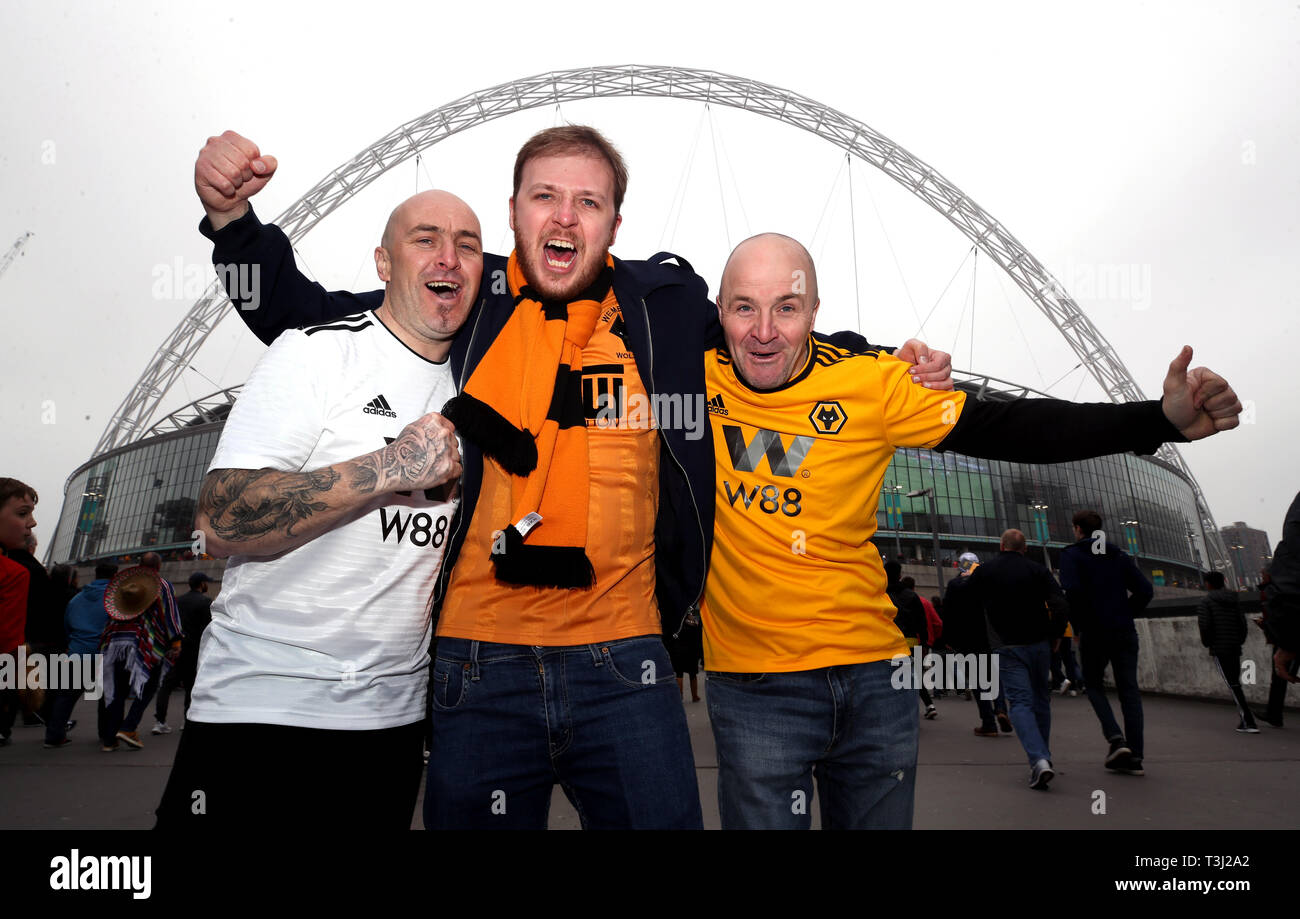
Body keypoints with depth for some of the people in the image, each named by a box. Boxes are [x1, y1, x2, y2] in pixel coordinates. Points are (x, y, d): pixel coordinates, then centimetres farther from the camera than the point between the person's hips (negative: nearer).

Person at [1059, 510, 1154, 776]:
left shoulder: (1072, 554, -3)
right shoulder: (1119, 555, 12)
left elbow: (1072, 590, -18)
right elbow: (1145, 590, 5)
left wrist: (1077, 624, -7)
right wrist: (1125, 615, 11)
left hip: (1093, 633, -4)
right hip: (1125, 632, 4)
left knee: (1094, 685, 13)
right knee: (1129, 689, 5)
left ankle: (1115, 738, -7)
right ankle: (1135, 756, 2)